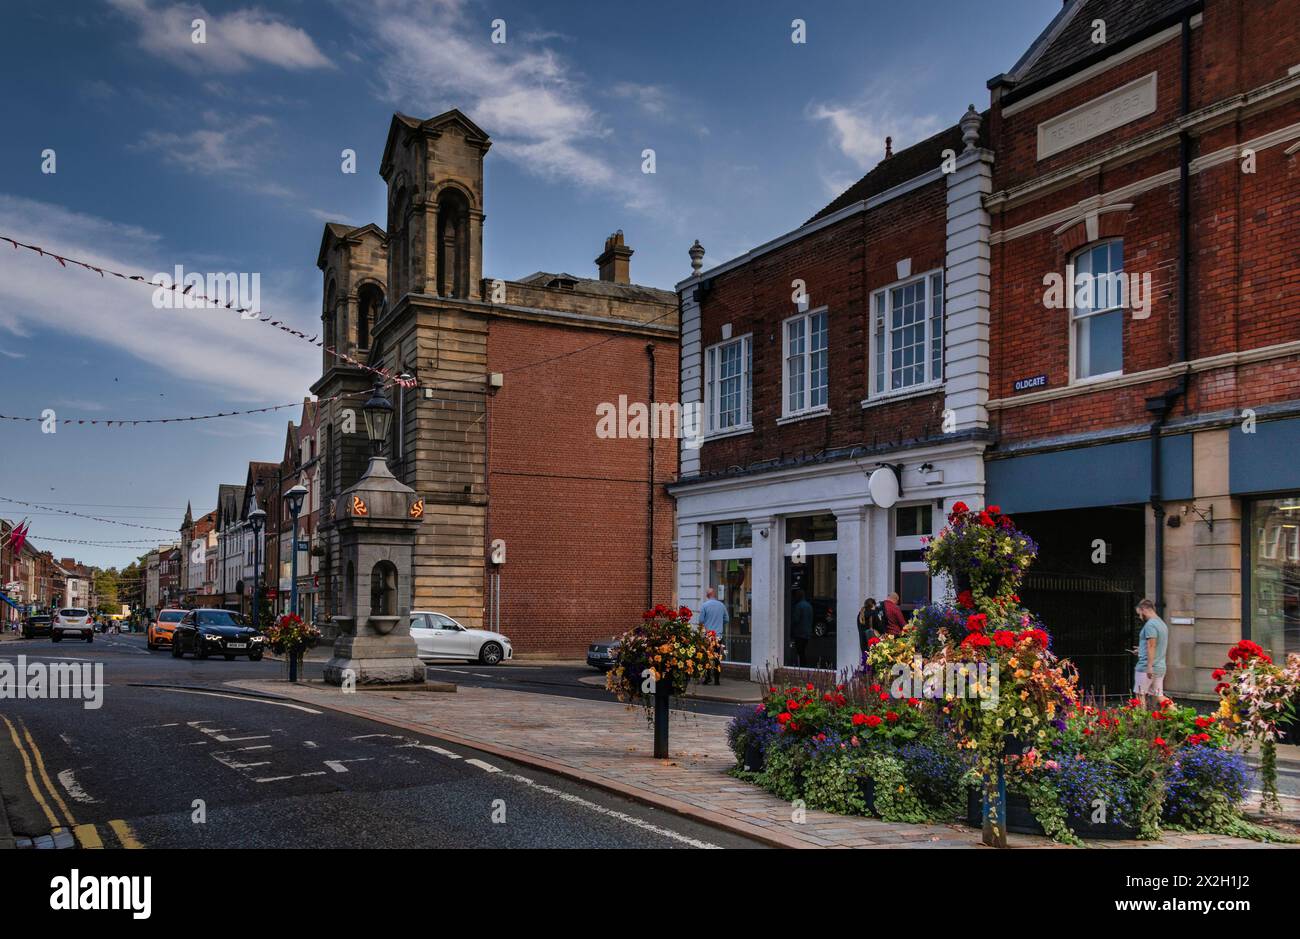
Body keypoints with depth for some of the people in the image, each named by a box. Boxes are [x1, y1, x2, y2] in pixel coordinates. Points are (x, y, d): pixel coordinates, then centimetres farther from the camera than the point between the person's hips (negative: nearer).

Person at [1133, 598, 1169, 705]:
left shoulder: (1150, 625, -14)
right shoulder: (1162, 623, 16)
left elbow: (1151, 646, -21)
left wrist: (1149, 667, -24)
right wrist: (1142, 650, 28)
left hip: (1145, 667, -9)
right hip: (1160, 667, 9)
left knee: (1140, 695, 2)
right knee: (1158, 696, 9)